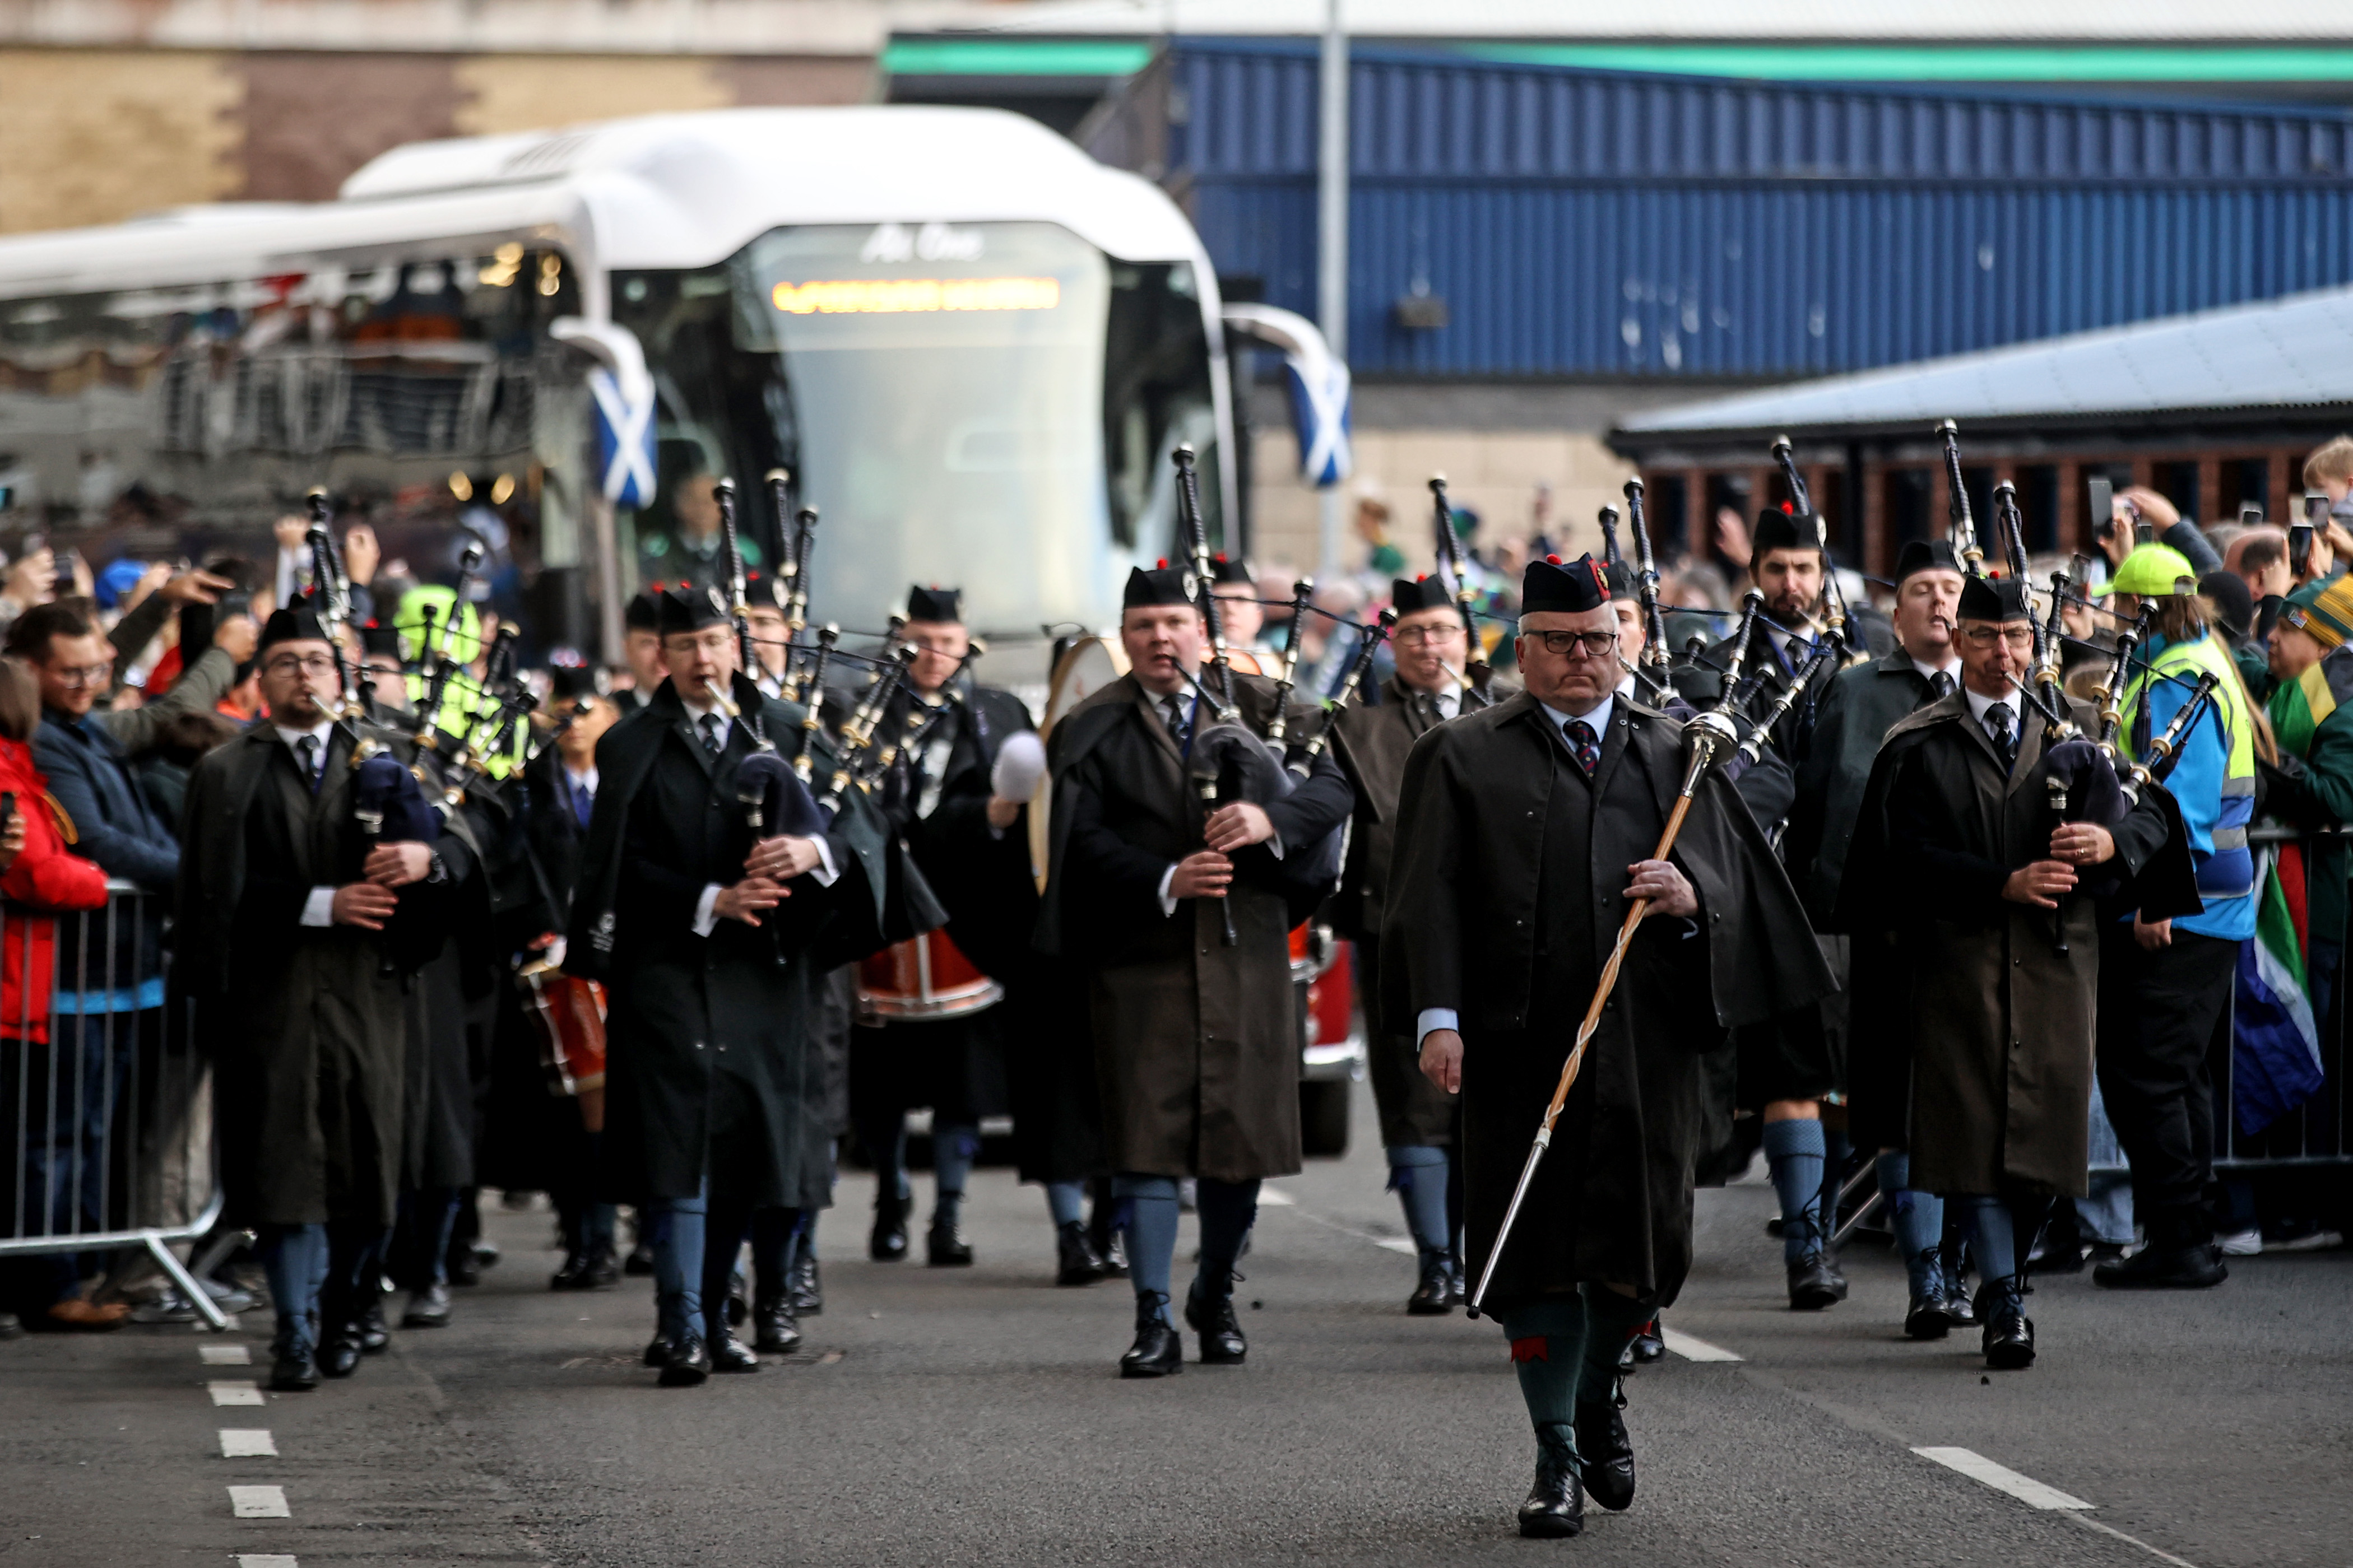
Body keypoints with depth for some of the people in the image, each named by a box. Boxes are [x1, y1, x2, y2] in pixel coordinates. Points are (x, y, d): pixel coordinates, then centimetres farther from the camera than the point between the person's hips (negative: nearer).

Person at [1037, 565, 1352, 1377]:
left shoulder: (1257, 707, 8)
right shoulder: (1092, 732, 4)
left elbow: (1334, 785, -1)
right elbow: (1084, 840, -5)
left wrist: (1271, 817, -21)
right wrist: (1166, 881, -20)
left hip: (1247, 954, 2)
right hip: (1142, 960, -2)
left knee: (1243, 1133, 7)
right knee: (1147, 1139, -6)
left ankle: (1216, 1298, 26)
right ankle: (1154, 1321, -3)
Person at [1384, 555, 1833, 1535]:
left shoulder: (1675, 754, 14)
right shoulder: (1464, 757, 6)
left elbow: (1735, 877, 11)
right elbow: (1431, 895, -1)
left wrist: (1693, 896, -13)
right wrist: (1438, 1016, -13)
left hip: (1645, 1042, 2)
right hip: (1520, 1045, -2)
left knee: (1641, 1244, 3)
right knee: (1536, 1250, -1)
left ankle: (1598, 1396, 32)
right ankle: (1557, 1458, 8)